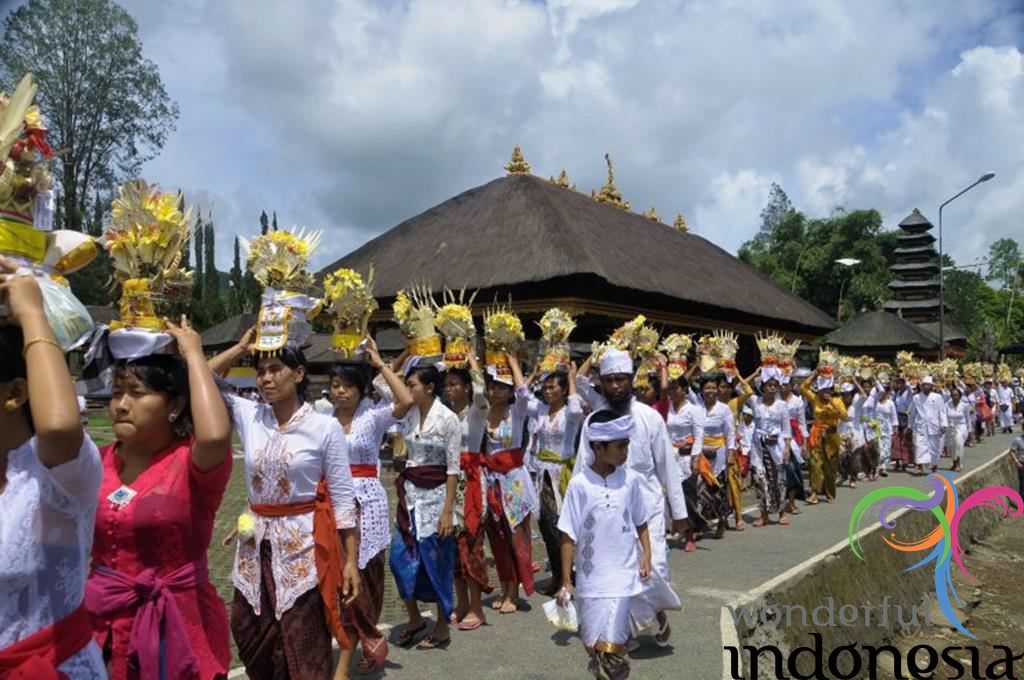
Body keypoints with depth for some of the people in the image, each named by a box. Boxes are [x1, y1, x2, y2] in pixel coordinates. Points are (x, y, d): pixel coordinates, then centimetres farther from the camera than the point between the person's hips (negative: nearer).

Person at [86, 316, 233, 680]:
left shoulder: (194, 463, -16)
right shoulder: (101, 461, 3)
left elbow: (216, 435, -38)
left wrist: (193, 354, -27)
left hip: (176, 621, -5)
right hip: (102, 619, 5)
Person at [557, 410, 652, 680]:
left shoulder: (630, 479, -4)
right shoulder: (579, 484, -11)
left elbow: (640, 523, 10)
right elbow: (568, 536, -6)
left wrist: (646, 555, -1)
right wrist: (566, 582, -4)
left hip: (623, 573, 1)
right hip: (591, 575, -1)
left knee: (612, 643, -4)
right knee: (593, 643, 9)